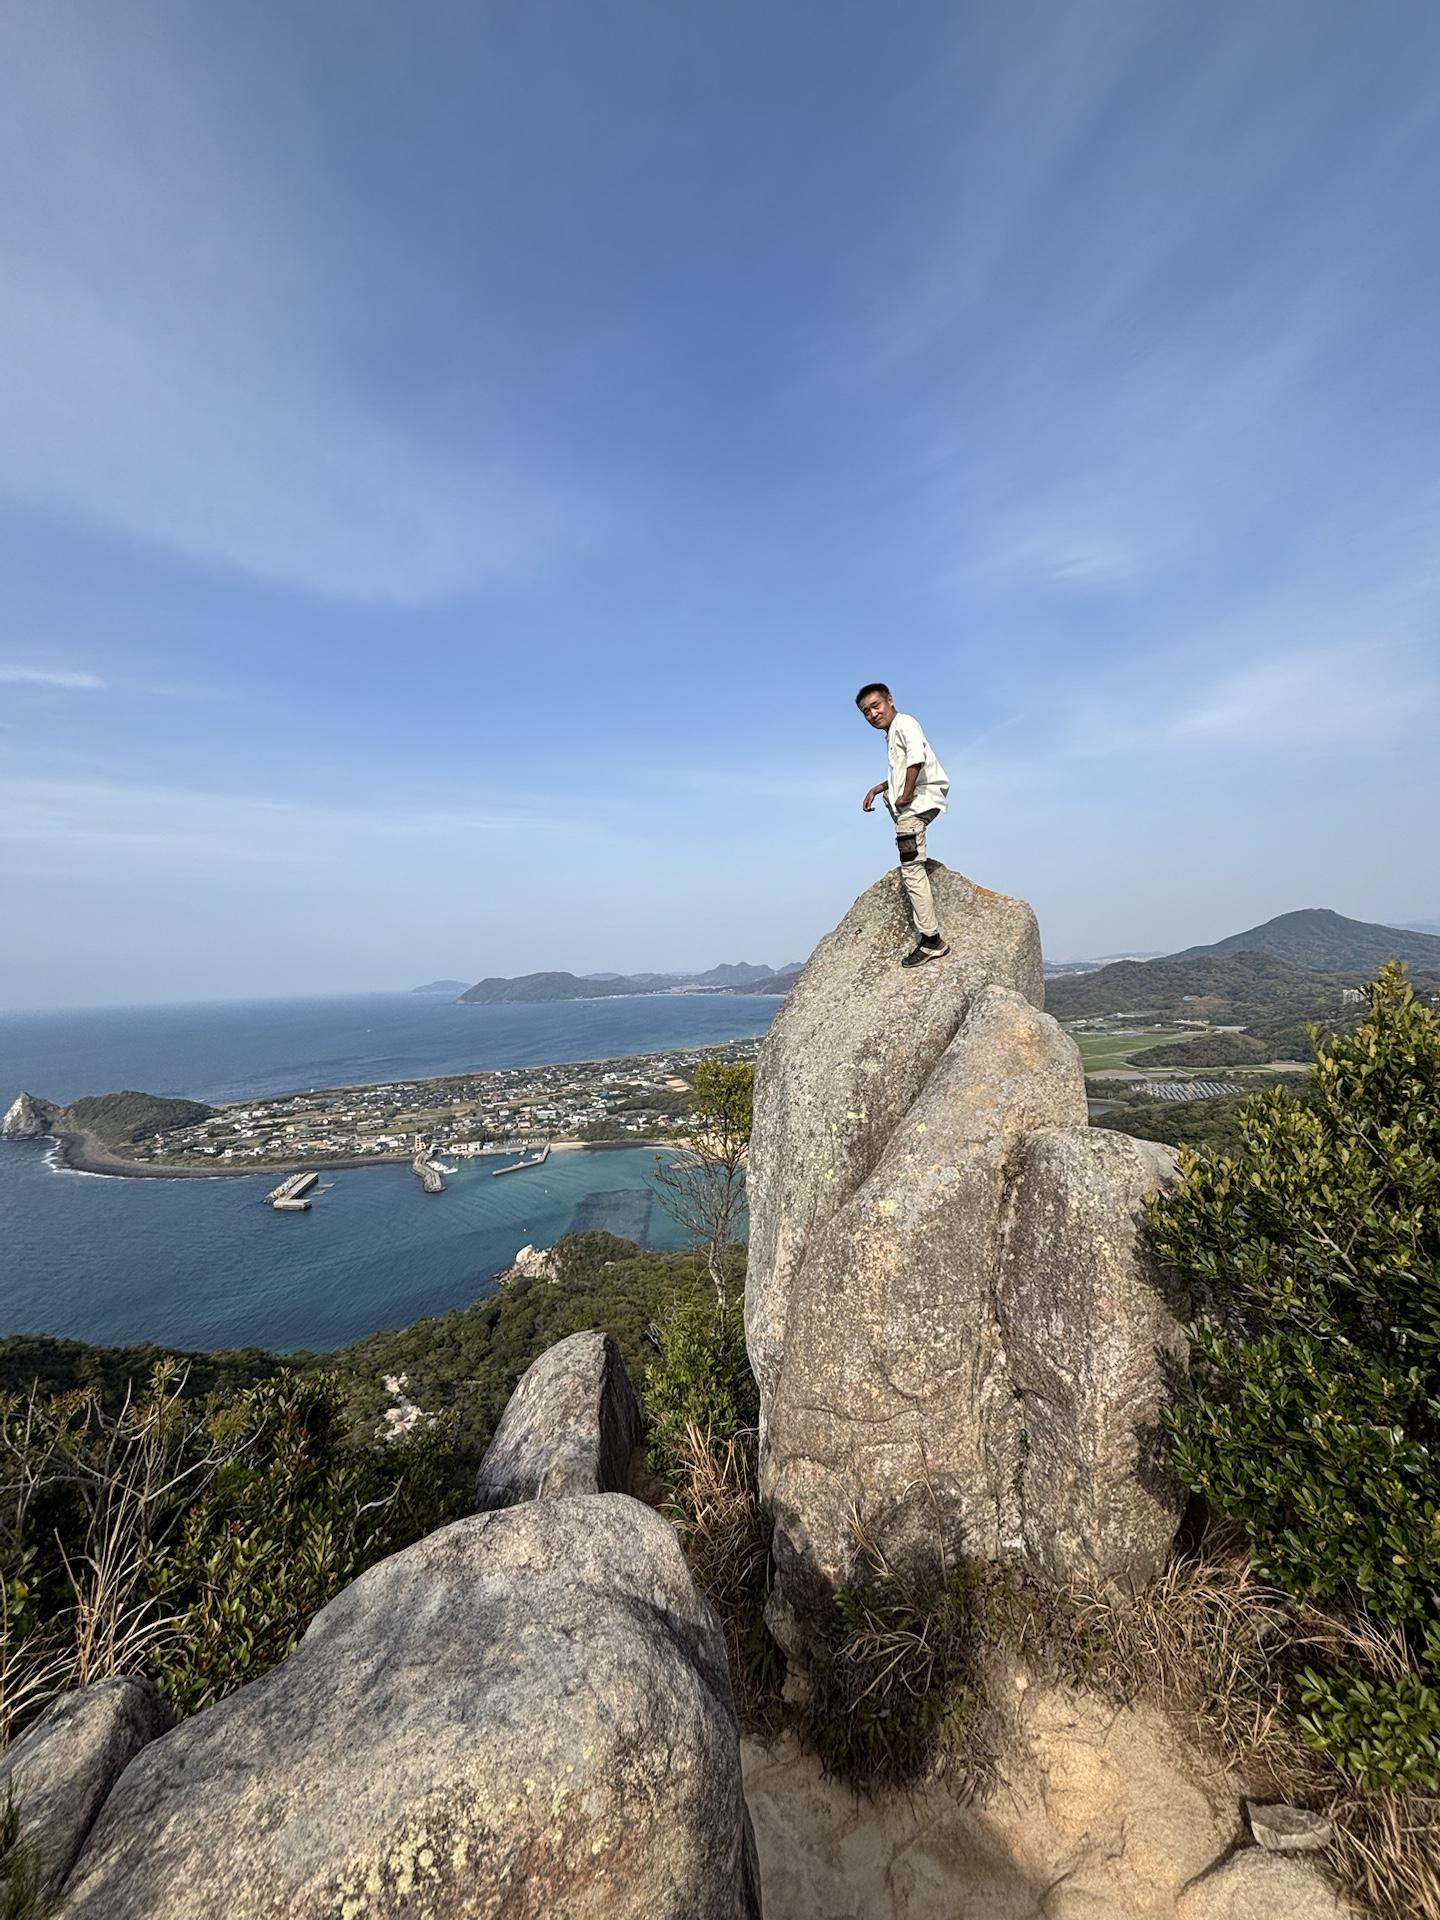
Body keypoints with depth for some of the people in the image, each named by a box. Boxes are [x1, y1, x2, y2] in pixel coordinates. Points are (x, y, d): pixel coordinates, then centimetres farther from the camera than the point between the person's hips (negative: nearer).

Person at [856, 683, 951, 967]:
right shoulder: (891, 733, 23)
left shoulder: (904, 723, -8)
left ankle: (931, 940, -12)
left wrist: (906, 795, -19)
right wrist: (878, 788, 22)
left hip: (917, 803, -10)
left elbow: (916, 757, -26)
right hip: (911, 801, 10)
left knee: (912, 871, -13)